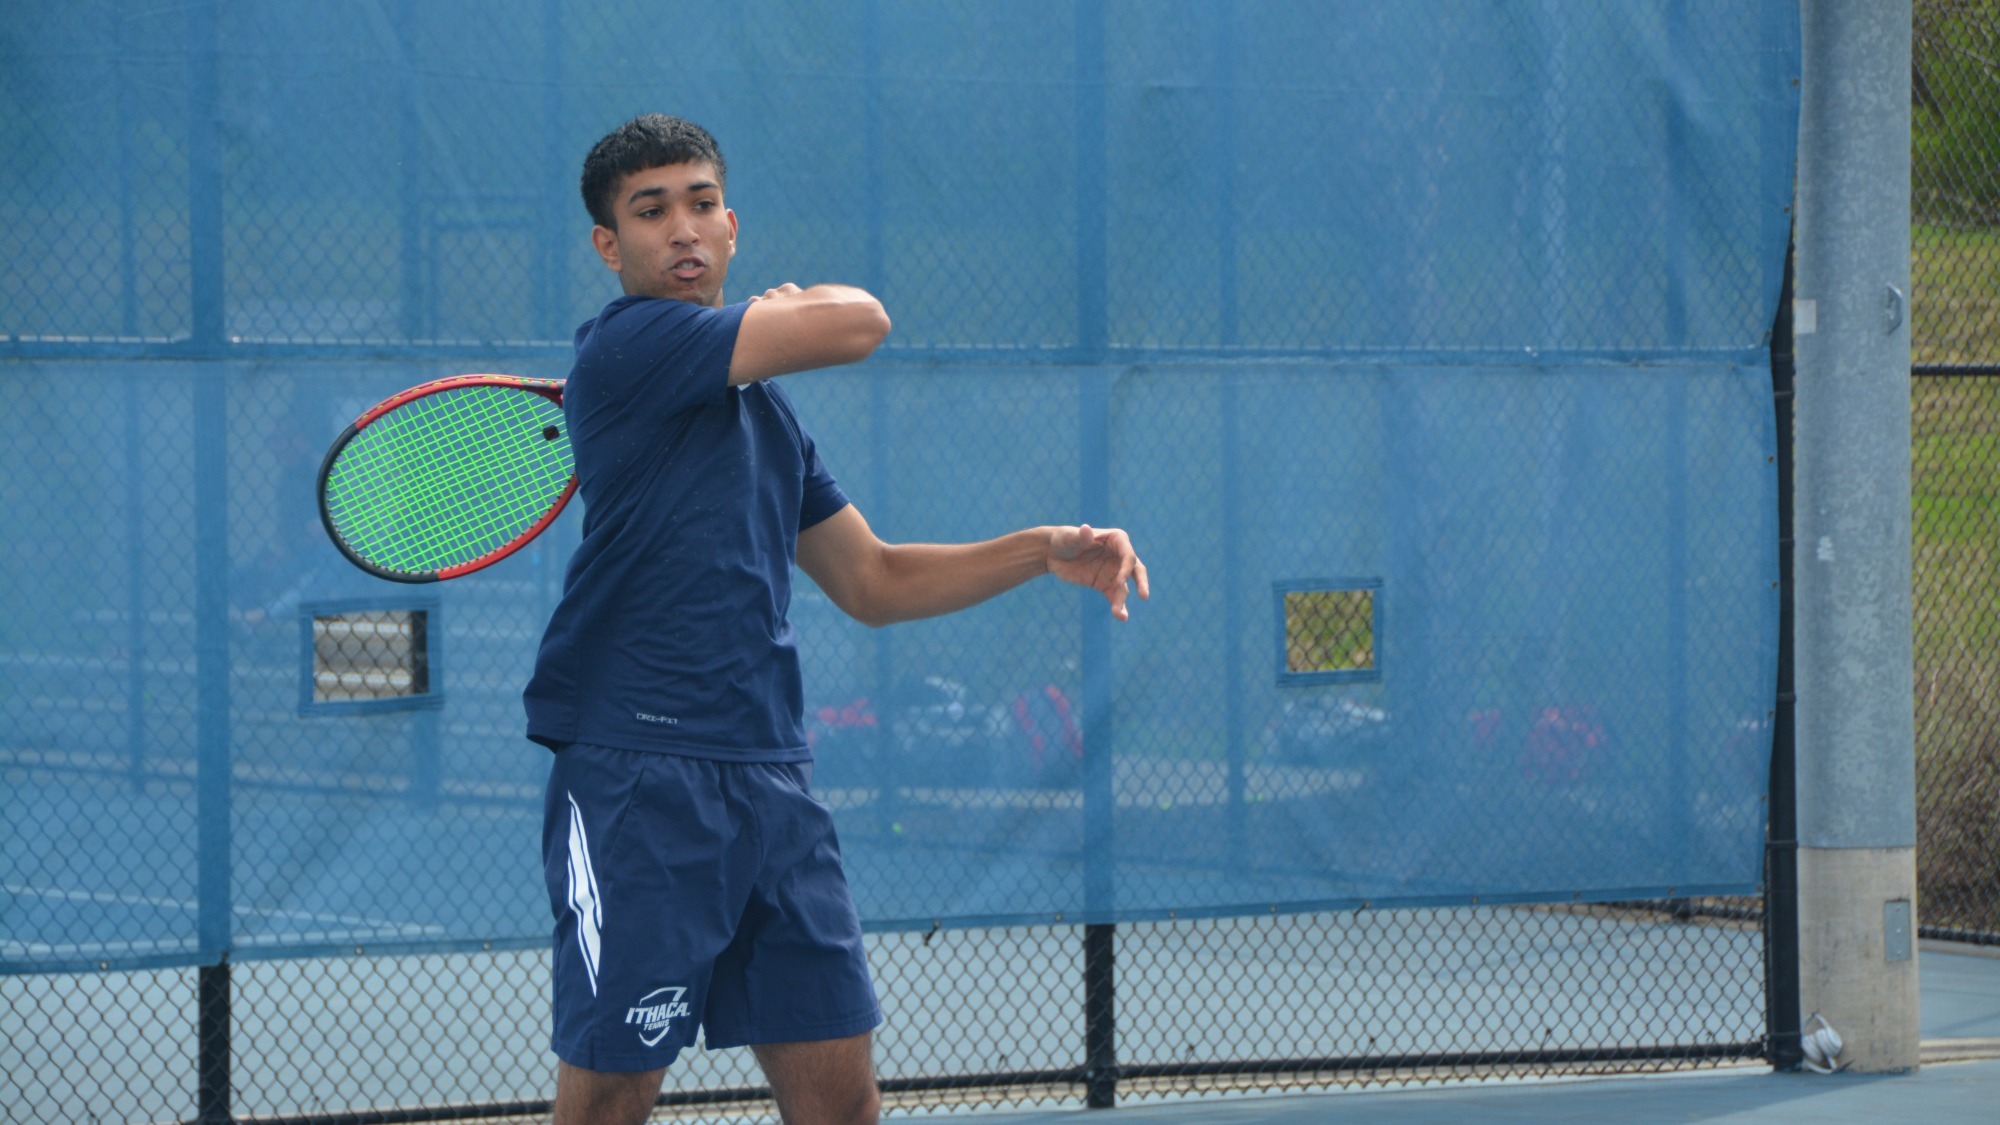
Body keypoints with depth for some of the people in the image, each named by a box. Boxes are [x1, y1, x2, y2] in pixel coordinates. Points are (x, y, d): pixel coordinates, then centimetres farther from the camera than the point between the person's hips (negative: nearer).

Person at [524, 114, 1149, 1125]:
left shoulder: (758, 408, 19)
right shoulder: (629, 344, -8)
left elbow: (871, 581, 24)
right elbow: (859, 323, -10)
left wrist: (1046, 551, 14)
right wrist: (798, 309, 13)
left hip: (771, 778, 8)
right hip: (638, 779, -8)